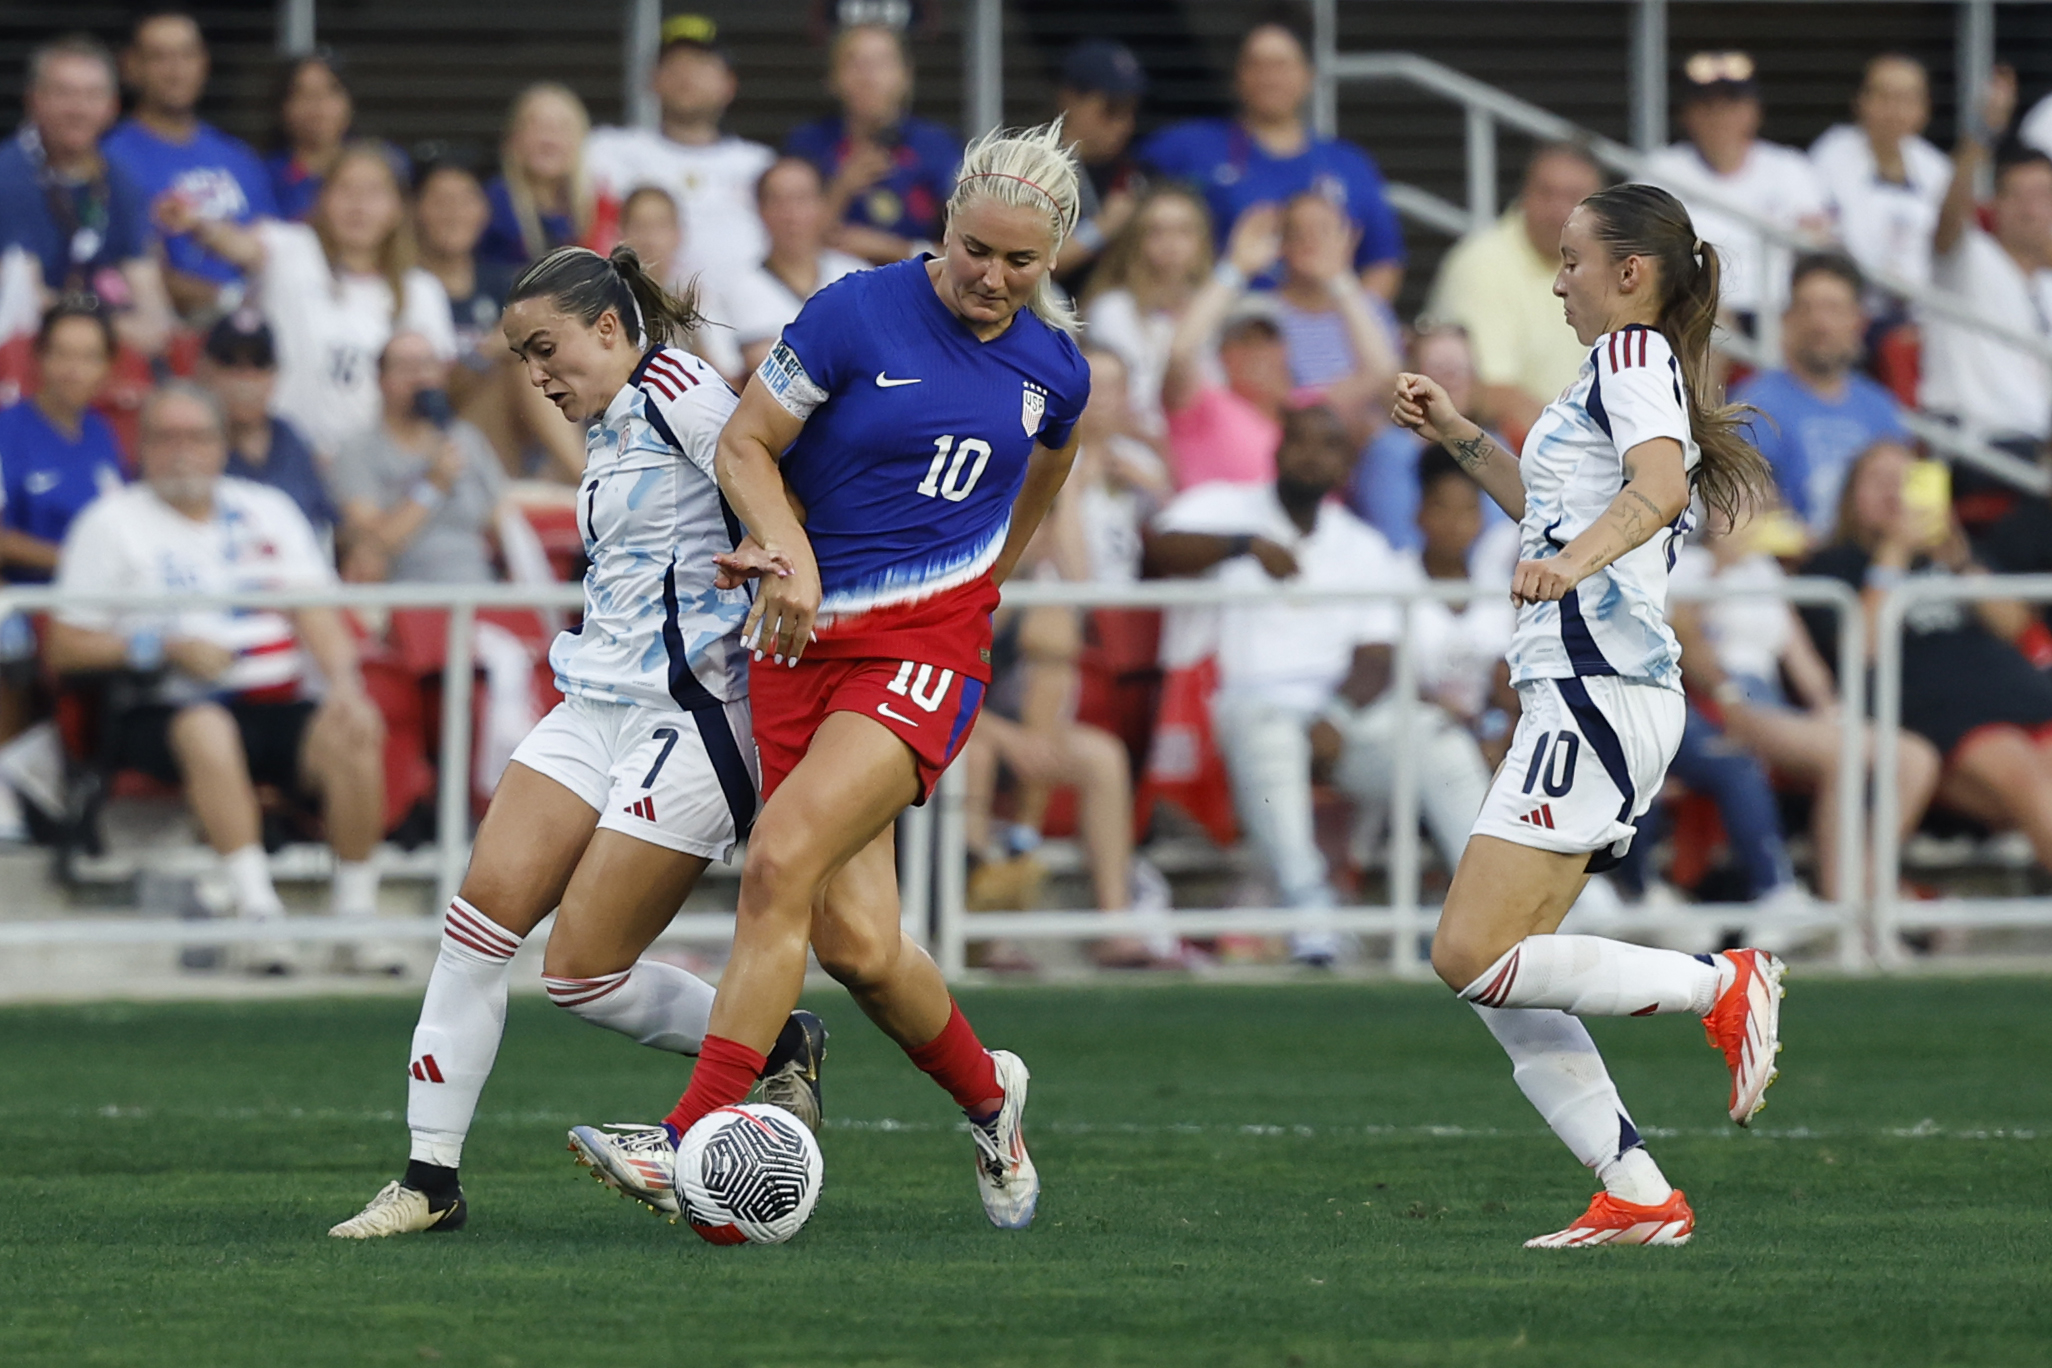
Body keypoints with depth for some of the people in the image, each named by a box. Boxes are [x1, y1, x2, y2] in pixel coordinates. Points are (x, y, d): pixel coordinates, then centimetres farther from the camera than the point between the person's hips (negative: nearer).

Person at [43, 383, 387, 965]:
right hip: (171, 706, -3)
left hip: (278, 704, 3)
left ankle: (356, 913, -20)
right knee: (207, 731, -38)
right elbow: (64, 647, 3)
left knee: (350, 737, -28)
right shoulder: (111, 522, 9)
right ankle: (260, 916, -42)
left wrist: (344, 683, -11)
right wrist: (165, 648, -11)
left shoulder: (267, 510, 19)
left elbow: (314, 611, 9)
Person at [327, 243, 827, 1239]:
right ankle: (431, 1177, -4)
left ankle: (779, 1048, 16)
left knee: (581, 975, -8)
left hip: (690, 721, -9)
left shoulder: (674, 391, -9)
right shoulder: (609, 431, 20)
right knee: (487, 902, -7)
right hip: (593, 708, 9)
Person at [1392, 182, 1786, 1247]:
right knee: (1497, 977, 4)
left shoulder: (1632, 351, -4)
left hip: (1597, 696, -10)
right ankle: (1638, 1198, 0)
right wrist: (1457, 438, 38)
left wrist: (1574, 561, -41)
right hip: (1583, 699, 10)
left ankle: (1722, 987, -10)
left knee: (1472, 956, -16)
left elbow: (1658, 485, -24)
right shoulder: (1632, 370, 26)